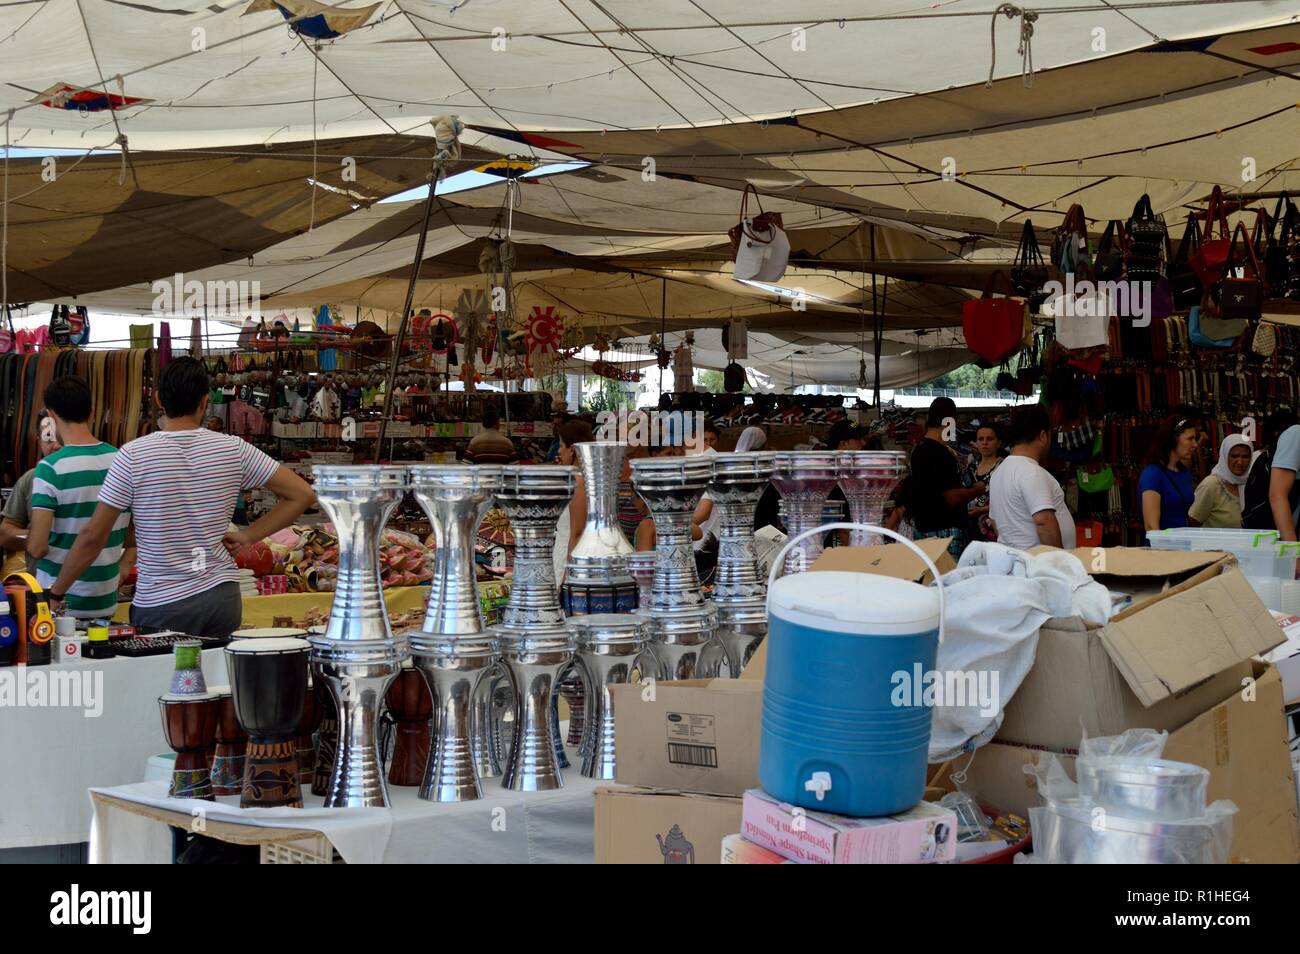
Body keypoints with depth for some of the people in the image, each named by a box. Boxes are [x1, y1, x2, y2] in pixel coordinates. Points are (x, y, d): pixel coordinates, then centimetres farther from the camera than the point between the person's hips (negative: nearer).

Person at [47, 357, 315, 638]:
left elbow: (92, 537, -6)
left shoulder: (134, 455, -8)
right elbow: (303, 494, 1)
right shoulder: (232, 449, -2)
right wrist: (248, 537, 4)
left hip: (161, 603, -2)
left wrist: (55, 593, 7)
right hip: (222, 595, 2)